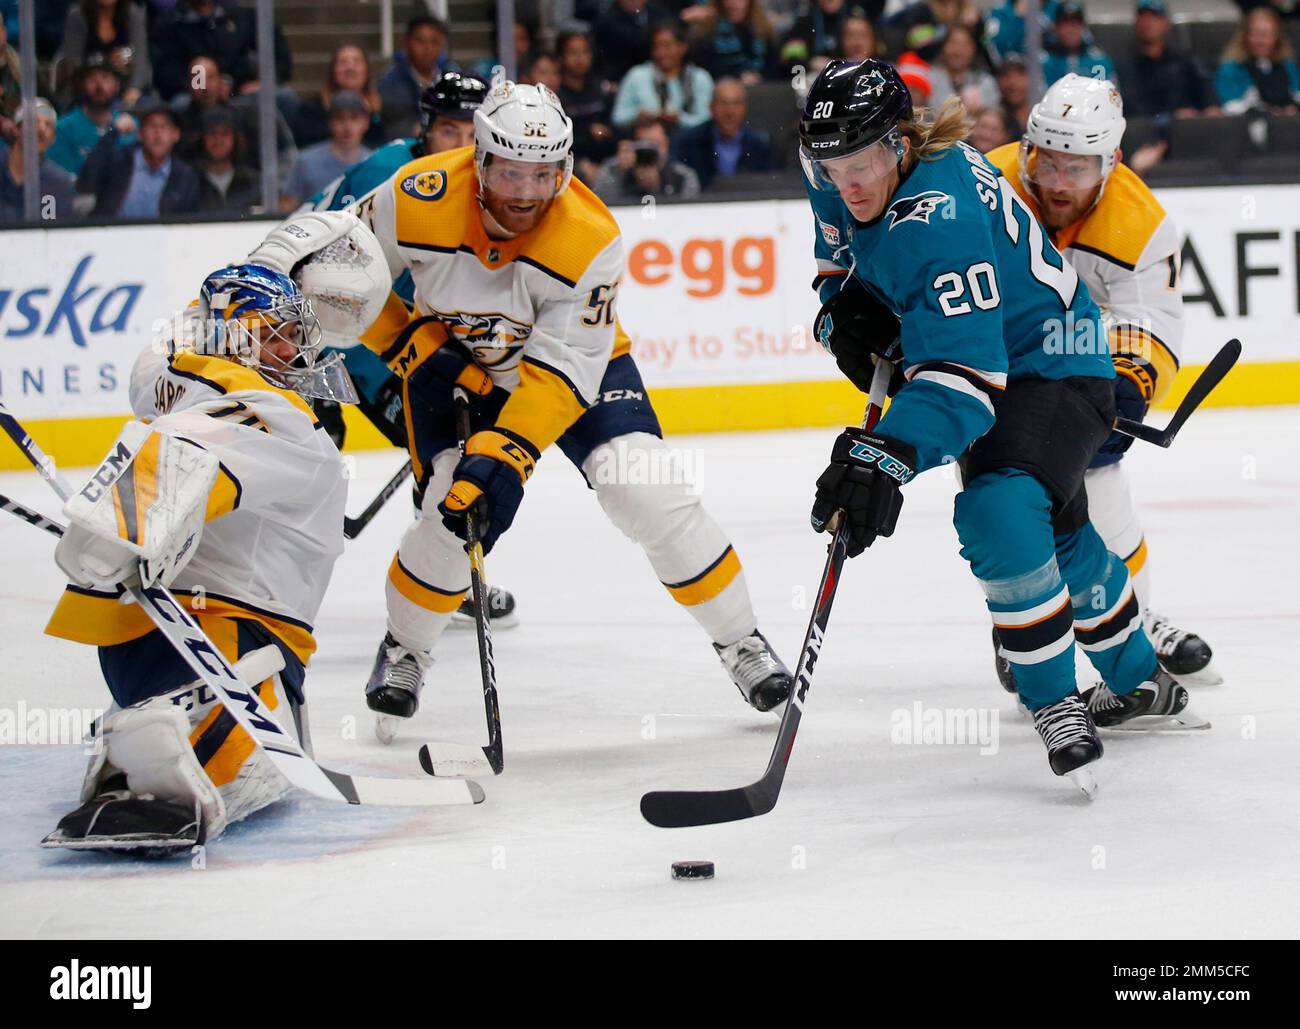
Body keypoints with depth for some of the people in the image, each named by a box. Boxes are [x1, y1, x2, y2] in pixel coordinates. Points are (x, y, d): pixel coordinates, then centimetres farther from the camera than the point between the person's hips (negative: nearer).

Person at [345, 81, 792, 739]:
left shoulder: (591, 238, -30)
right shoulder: (418, 202, -27)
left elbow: (564, 368, -30)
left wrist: (507, 454, -38)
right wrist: (408, 347, -16)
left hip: (576, 362, 0)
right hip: (454, 363, 0)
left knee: (649, 495, -16)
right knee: (456, 515, -17)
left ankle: (739, 641, 2)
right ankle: (404, 651, 12)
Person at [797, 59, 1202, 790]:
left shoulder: (938, 217, -37)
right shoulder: (846, 170, -12)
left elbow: (965, 371, -45)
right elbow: (841, 247, 13)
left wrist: (888, 455, -57)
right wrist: (845, 312, -8)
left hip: (1052, 365, -10)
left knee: (999, 515, -33)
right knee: (1058, 539, 25)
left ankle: (1056, 703, -19)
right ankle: (1142, 686, 46)